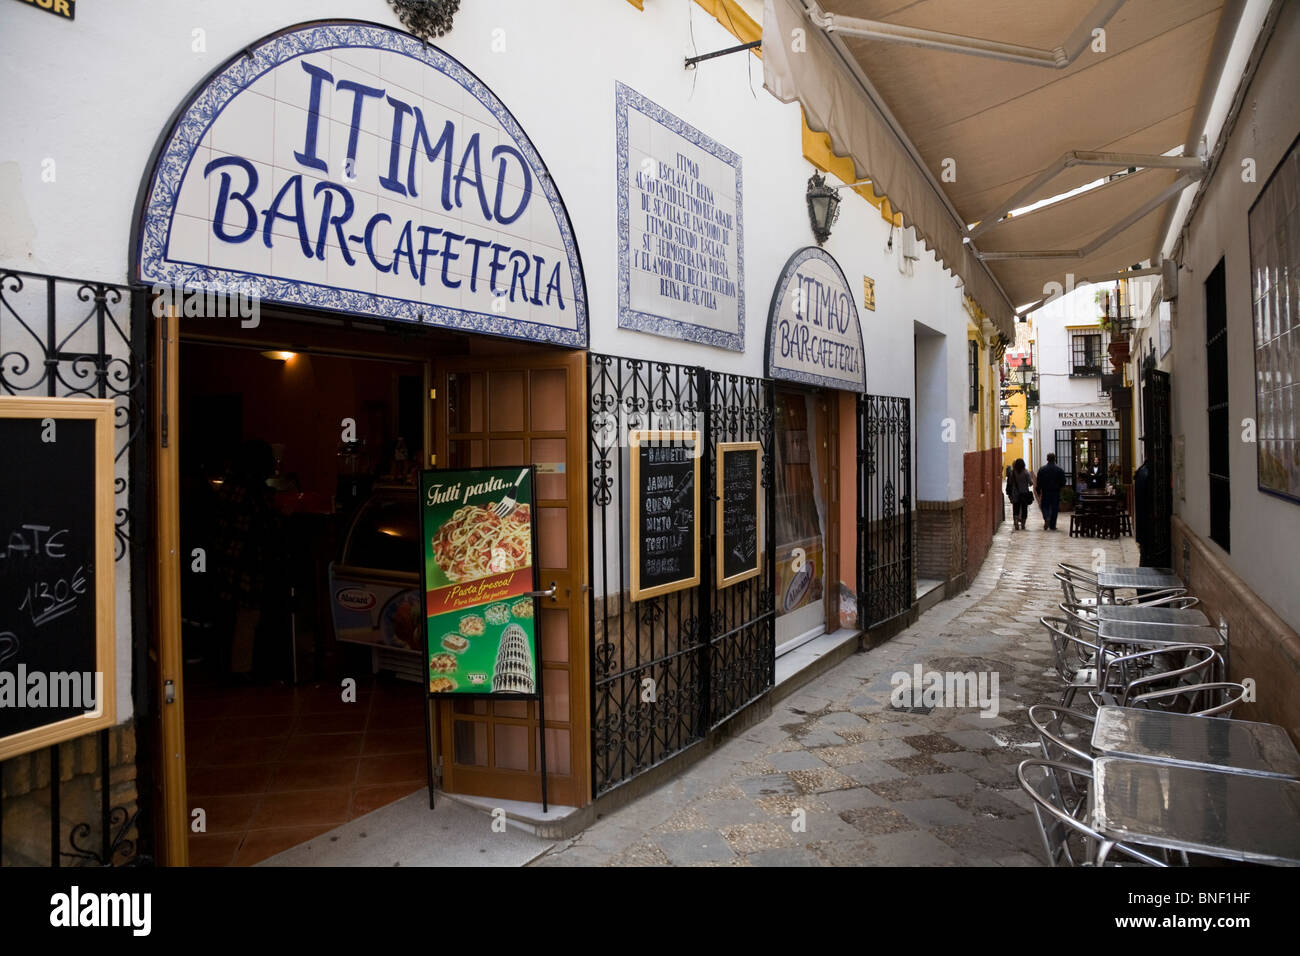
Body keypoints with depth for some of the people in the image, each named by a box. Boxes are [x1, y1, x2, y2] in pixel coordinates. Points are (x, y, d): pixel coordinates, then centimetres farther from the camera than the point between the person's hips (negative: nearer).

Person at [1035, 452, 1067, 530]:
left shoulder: (1042, 469, -3)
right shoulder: (1060, 469, -4)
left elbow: (1038, 482, -2)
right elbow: (1063, 482, -2)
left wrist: (1038, 492, 7)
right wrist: (1059, 487, 17)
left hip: (1045, 492, 0)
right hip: (1056, 492, 0)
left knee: (1045, 506, 12)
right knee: (1054, 508, 7)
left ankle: (1046, 518, -16)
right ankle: (1052, 526, 8)